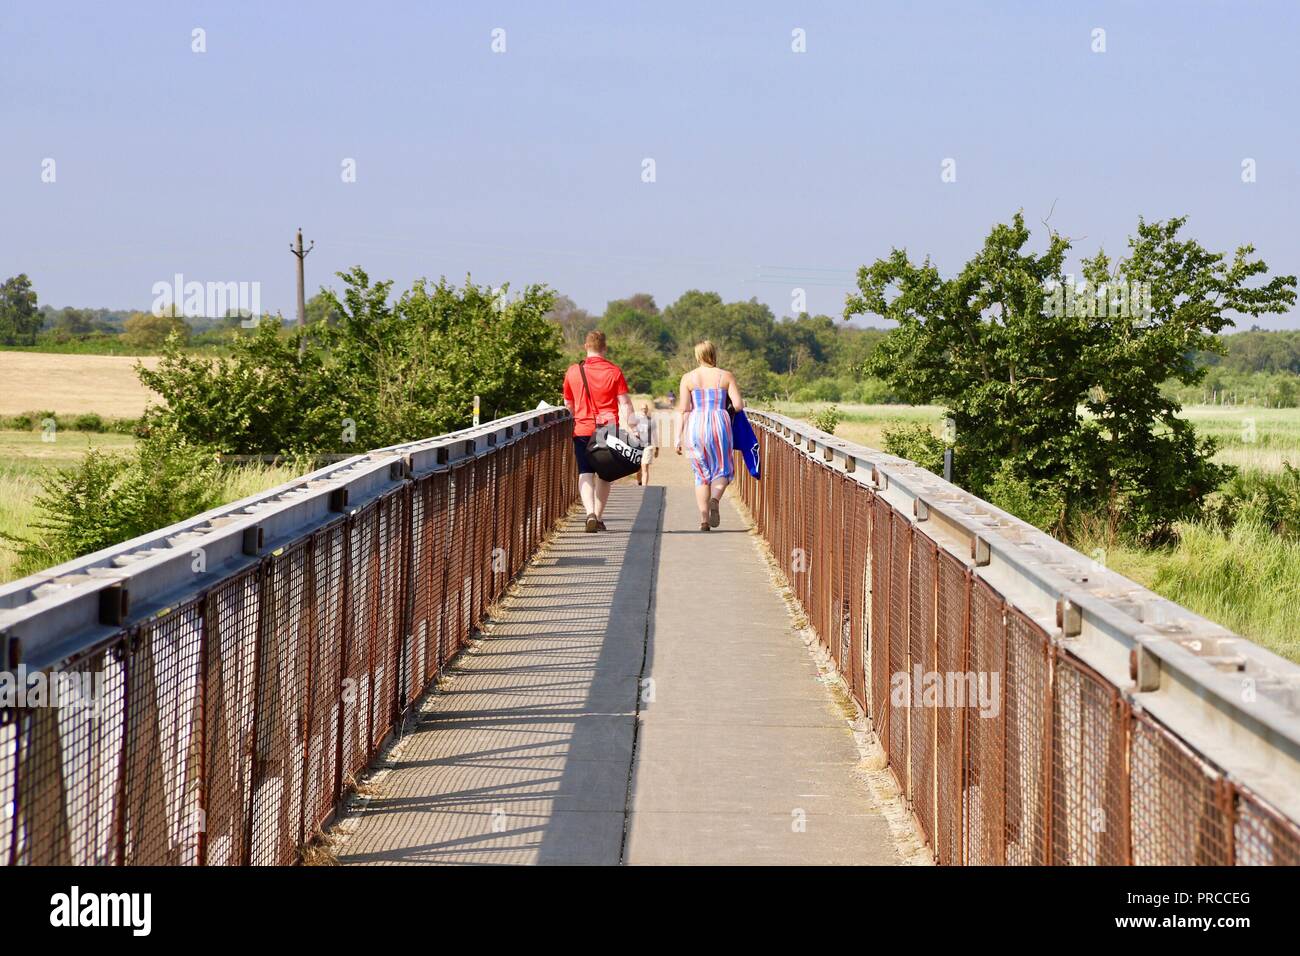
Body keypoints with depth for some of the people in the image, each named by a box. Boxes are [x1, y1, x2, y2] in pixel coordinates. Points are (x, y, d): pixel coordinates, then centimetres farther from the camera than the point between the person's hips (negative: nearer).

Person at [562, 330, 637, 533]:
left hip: (582, 429, 0)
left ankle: (590, 513, -22)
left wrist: (570, 424, 30)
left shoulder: (573, 371, 2)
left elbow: (568, 405, 15)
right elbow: (624, 403, -6)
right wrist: (632, 425, -5)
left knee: (585, 474, -2)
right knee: (603, 475, 14)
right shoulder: (614, 371, -2)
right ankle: (598, 517, 17)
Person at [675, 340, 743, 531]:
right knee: (722, 470, 11)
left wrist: (679, 437, 1)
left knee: (701, 473, 13)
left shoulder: (688, 378, 3)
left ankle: (703, 519, 3)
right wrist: (742, 404, 20)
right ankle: (715, 499, -21)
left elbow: (683, 409, -2)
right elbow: (738, 405, -4)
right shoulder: (726, 376, 2)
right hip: (719, 425, -1)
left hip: (695, 426, 1)